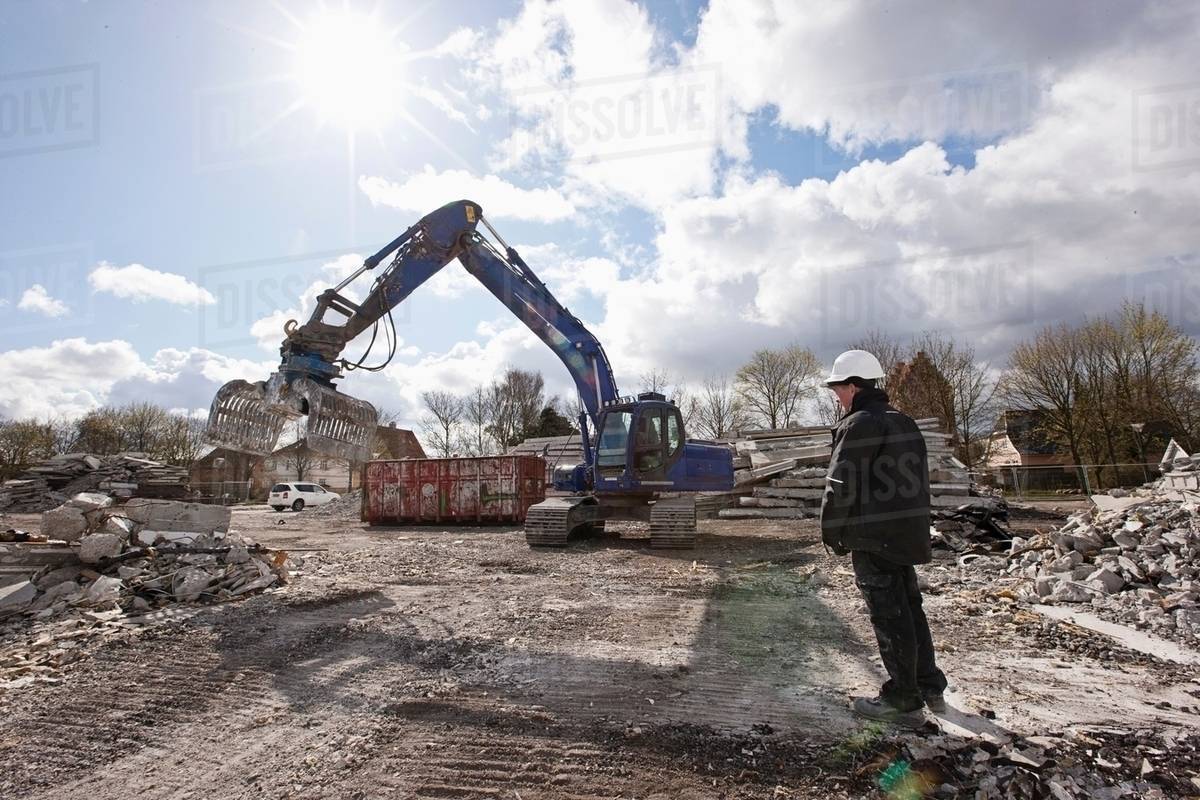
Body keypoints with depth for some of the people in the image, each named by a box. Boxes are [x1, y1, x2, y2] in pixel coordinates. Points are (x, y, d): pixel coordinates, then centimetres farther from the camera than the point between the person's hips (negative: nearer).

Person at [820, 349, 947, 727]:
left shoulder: (858, 425, -14)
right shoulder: (904, 423, 14)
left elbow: (840, 485, -17)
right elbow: (917, 479, 20)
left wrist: (832, 532, -6)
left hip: (873, 537, -9)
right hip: (908, 533, 9)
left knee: (889, 616, -1)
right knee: (910, 609, 19)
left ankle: (903, 701, 8)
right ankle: (929, 686, 29)